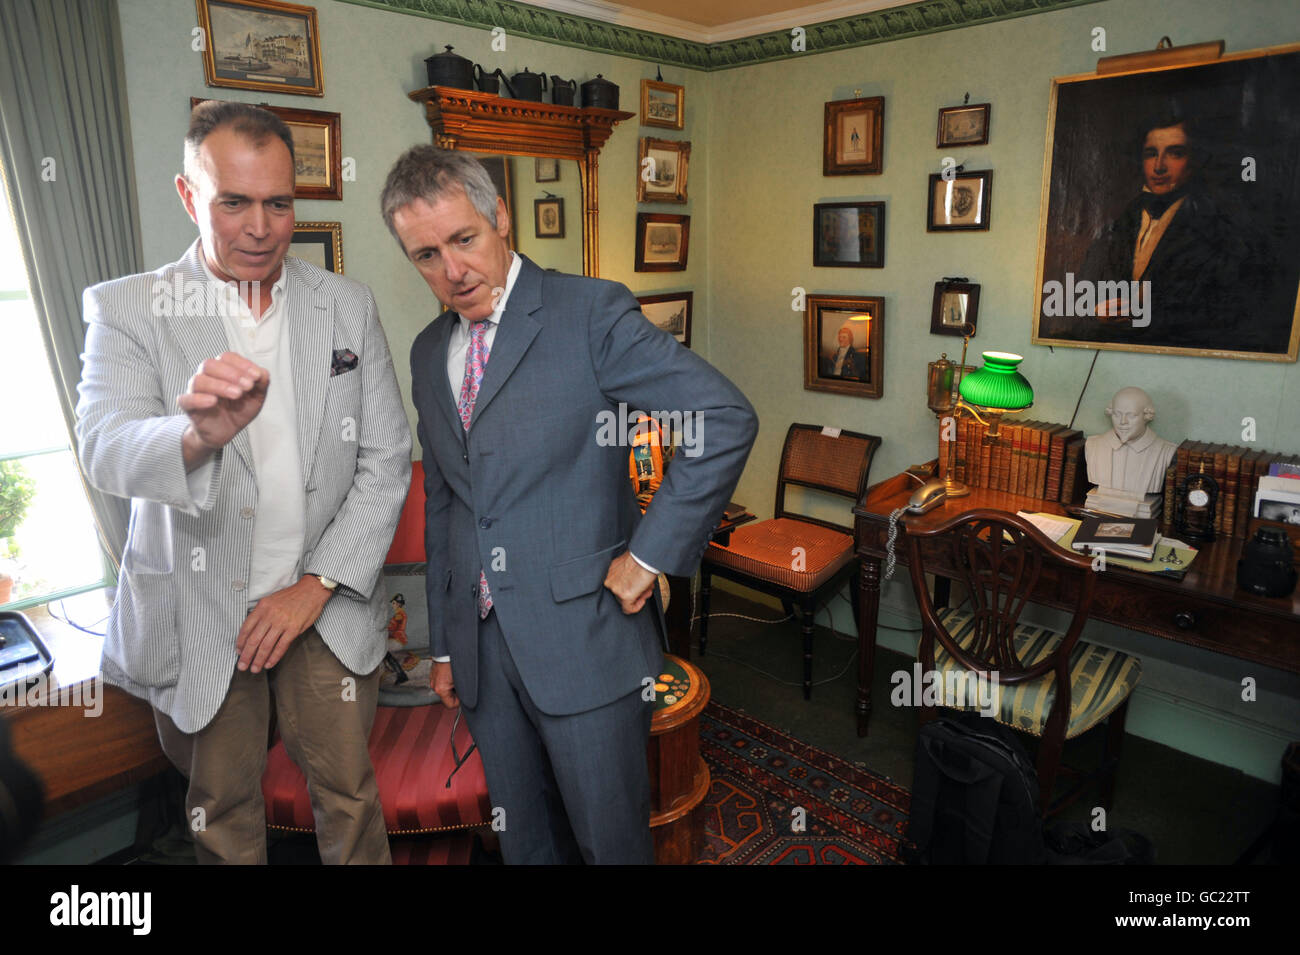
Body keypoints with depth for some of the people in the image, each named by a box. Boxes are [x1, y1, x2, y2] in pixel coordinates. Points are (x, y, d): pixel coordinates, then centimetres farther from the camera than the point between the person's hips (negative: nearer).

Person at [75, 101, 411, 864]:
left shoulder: (348, 305, 1)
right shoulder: (127, 309, -5)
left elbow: (387, 459, -2)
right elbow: (106, 451, -21)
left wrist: (317, 585, -9)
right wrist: (199, 436, -45)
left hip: (326, 605, 1)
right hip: (197, 616, 0)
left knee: (349, 796, 12)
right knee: (221, 813, 17)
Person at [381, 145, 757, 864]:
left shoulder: (590, 312, -10)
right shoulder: (428, 353, 10)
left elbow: (727, 419, -16)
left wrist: (650, 554, -16)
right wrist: (443, 643, 16)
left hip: (585, 637, -5)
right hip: (480, 648, 6)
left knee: (612, 840, 11)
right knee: (524, 842, 20)